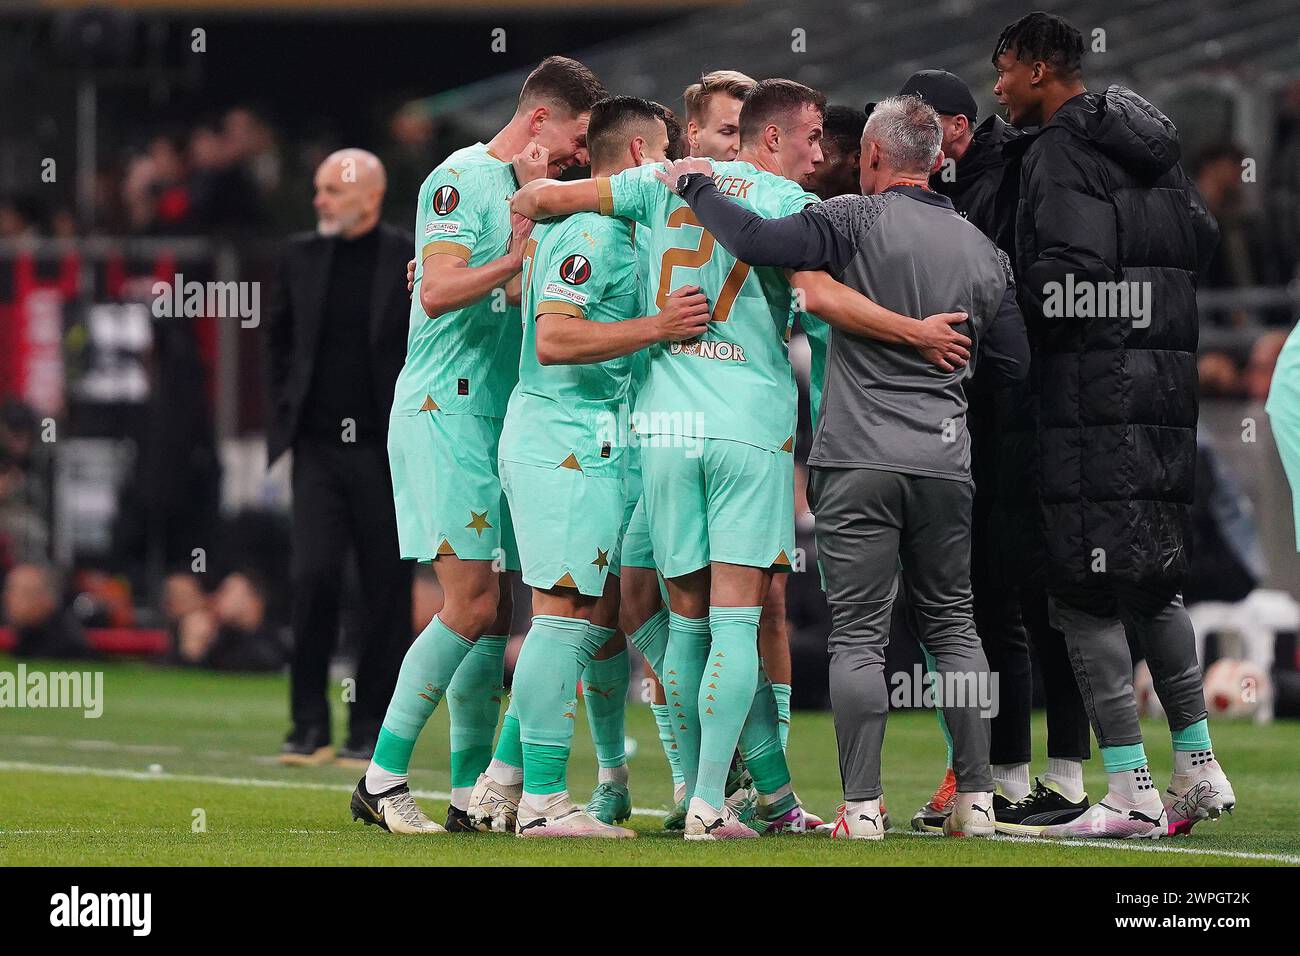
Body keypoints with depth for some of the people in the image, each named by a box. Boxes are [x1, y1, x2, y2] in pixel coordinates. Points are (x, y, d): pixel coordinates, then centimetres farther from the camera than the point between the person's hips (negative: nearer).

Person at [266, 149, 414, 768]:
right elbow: (279, 336, 23)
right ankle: (309, 727, -2)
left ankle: (370, 729, 11)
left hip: (387, 453, -2)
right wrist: (285, 406, 13)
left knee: (386, 593, 1)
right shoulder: (301, 257, 8)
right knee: (313, 577, -10)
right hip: (319, 447, 2)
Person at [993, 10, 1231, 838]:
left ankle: (1131, 790, -10)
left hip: (1092, 393, -9)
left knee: (1085, 592, -6)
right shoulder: (1152, 148, 17)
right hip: (1166, 385, 9)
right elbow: (1203, 242, 16)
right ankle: (1199, 769, 17)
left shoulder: (1062, 149, -10)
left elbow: (1069, 275, -20)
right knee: (1155, 584, 17)